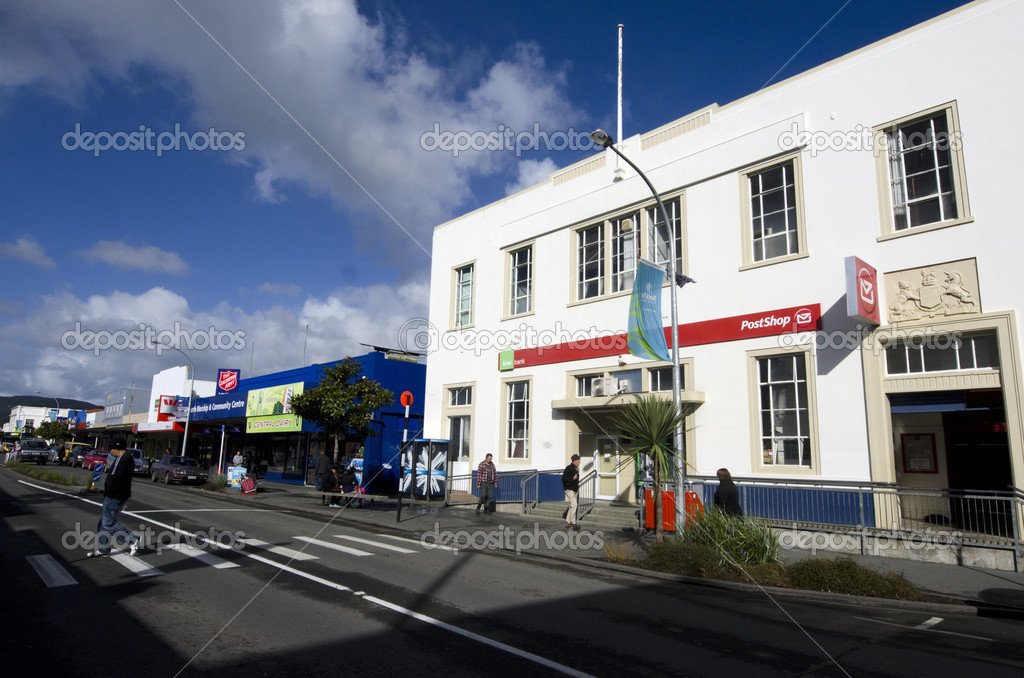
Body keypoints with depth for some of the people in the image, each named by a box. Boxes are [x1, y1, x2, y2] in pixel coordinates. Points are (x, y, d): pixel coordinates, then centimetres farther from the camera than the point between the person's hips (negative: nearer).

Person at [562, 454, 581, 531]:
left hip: (575, 490, 9)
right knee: (574, 505, -15)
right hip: (569, 489, -9)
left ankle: (568, 522, 19)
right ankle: (573, 523, -12)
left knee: (572, 506, 11)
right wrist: (572, 479, -31)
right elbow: (564, 479, -21)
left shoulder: (576, 469, 12)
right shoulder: (568, 468, -15)